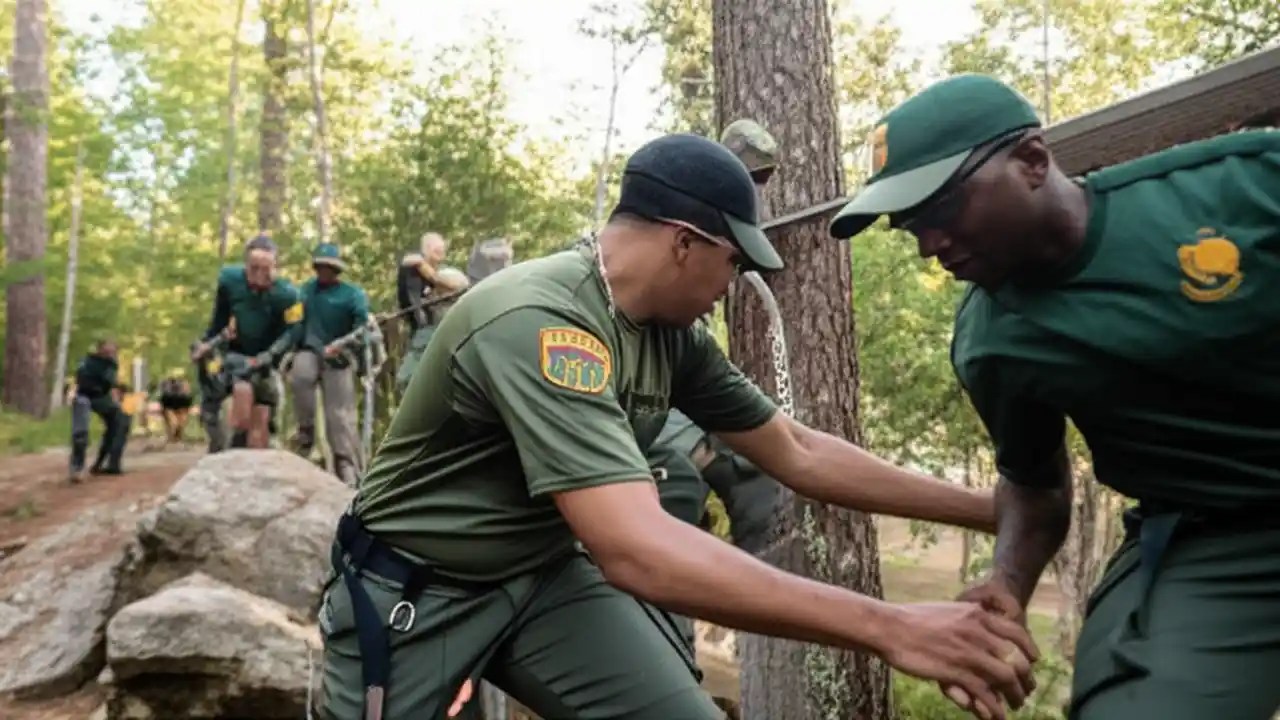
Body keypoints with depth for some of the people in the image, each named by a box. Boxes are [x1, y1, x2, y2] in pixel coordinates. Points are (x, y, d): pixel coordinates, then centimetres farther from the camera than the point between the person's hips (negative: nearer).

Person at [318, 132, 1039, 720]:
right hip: (413, 593, -5)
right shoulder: (539, 323, -32)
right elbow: (638, 552, -42)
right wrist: (891, 628, -41)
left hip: (546, 575, 6)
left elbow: (799, 453, 2)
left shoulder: (673, 333, -6)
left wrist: (986, 509, 1)